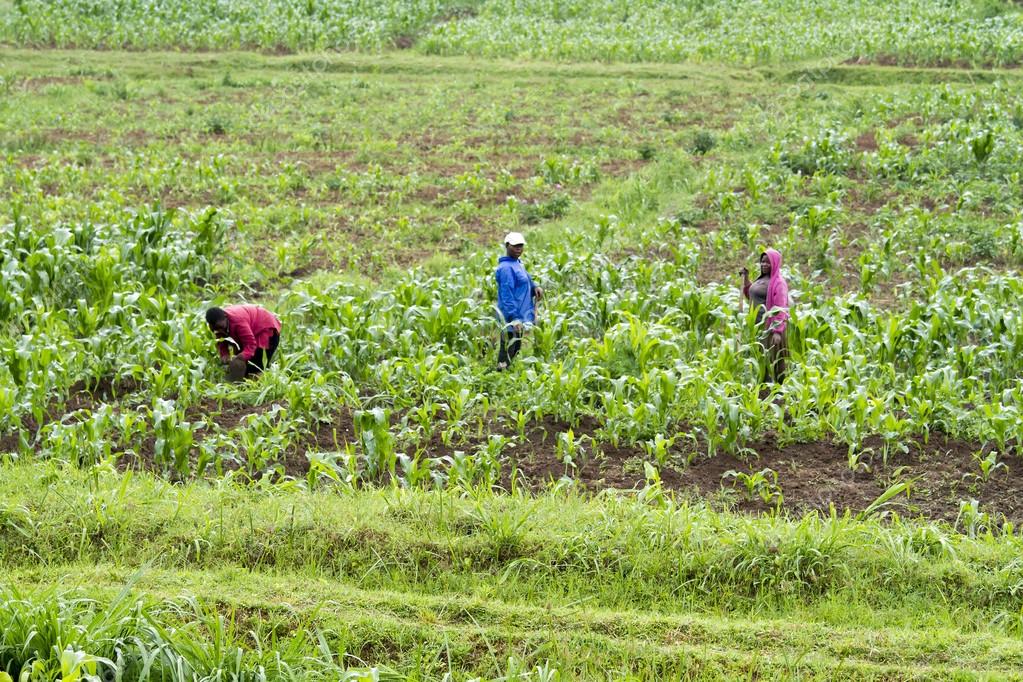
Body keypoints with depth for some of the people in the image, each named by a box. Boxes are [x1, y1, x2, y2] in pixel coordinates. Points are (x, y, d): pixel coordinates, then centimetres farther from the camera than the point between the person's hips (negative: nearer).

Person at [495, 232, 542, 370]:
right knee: (506, 354, -4)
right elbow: (506, 295, -23)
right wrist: (514, 318, -28)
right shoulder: (506, 268, -17)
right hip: (511, 320, -10)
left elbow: (524, 287, 22)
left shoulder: (518, 264, 14)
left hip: (520, 317, 10)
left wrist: (535, 288, -1)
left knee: (515, 351, 18)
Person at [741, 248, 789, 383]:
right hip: (757, 324, 9)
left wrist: (778, 331, -27)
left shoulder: (778, 283, -12)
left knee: (768, 359, -7)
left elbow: (781, 309, -19)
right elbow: (750, 295, 28)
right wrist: (746, 277, 16)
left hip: (770, 326, -9)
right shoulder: (762, 279, 12)